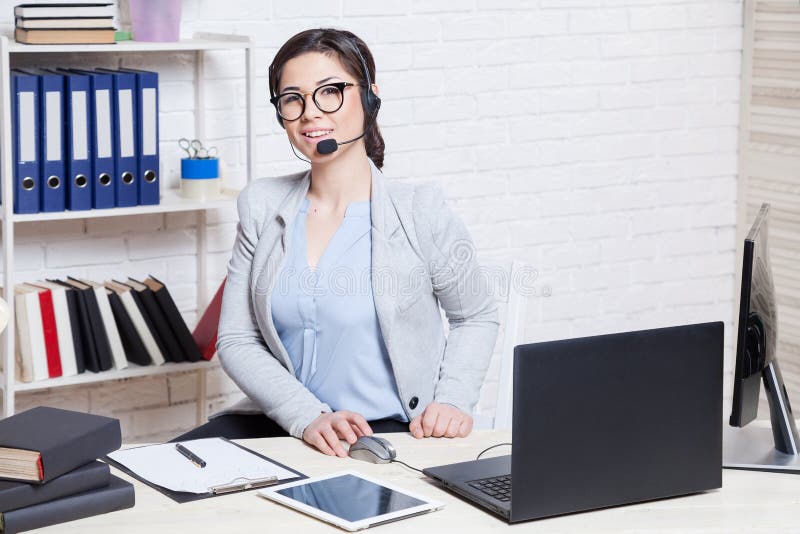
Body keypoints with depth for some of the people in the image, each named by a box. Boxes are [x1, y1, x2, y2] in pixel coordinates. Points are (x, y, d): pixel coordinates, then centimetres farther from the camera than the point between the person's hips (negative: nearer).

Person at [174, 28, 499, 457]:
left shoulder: (419, 212, -4)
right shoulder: (262, 208, 5)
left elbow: (477, 318, 11)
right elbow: (237, 341, 2)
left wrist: (453, 402, -8)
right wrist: (308, 418, -15)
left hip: (391, 431, -3)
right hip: (282, 423, 3)